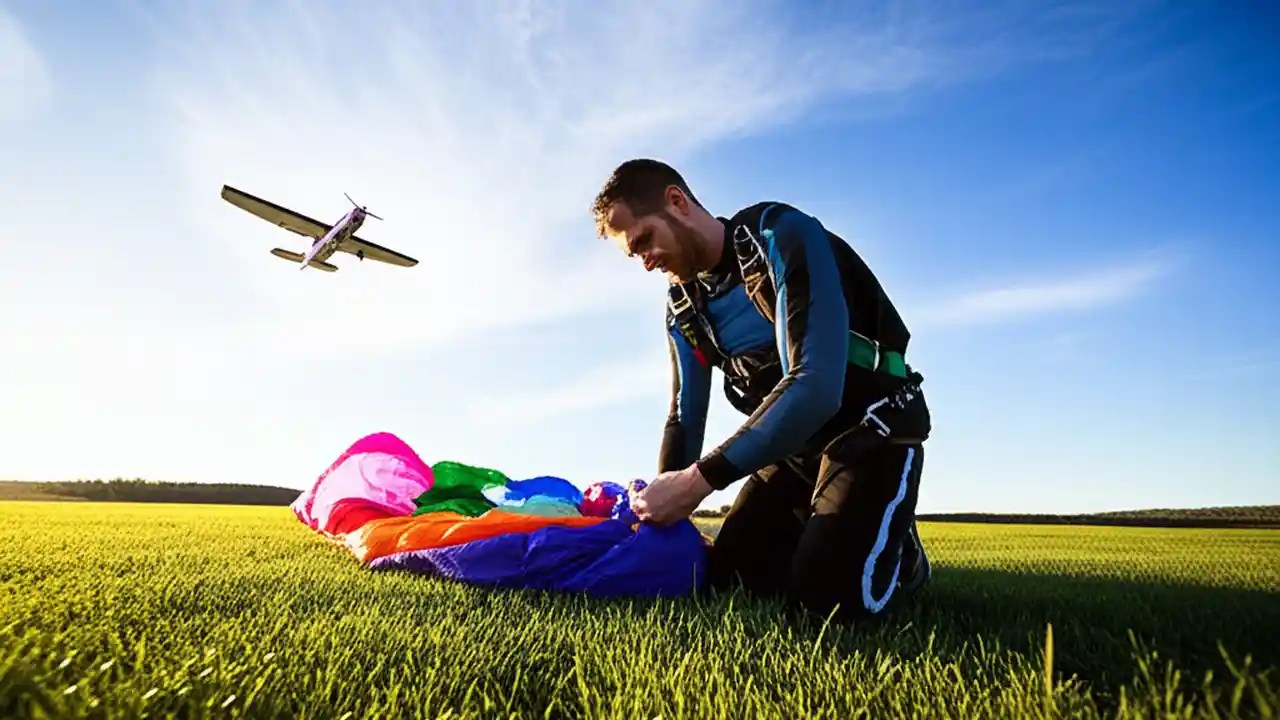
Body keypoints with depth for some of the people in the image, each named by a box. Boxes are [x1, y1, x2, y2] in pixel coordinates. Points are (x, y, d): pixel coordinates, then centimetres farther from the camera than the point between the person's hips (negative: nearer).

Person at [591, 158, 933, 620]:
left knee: (827, 594, -23)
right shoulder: (684, 307, 3)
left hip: (874, 424, -7)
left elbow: (817, 387, -33)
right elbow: (684, 418, 8)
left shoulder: (782, 236, -22)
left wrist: (700, 479, -35)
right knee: (728, 579, 0)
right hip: (794, 440, 7)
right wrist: (663, 515, -3)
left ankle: (900, 556, 9)